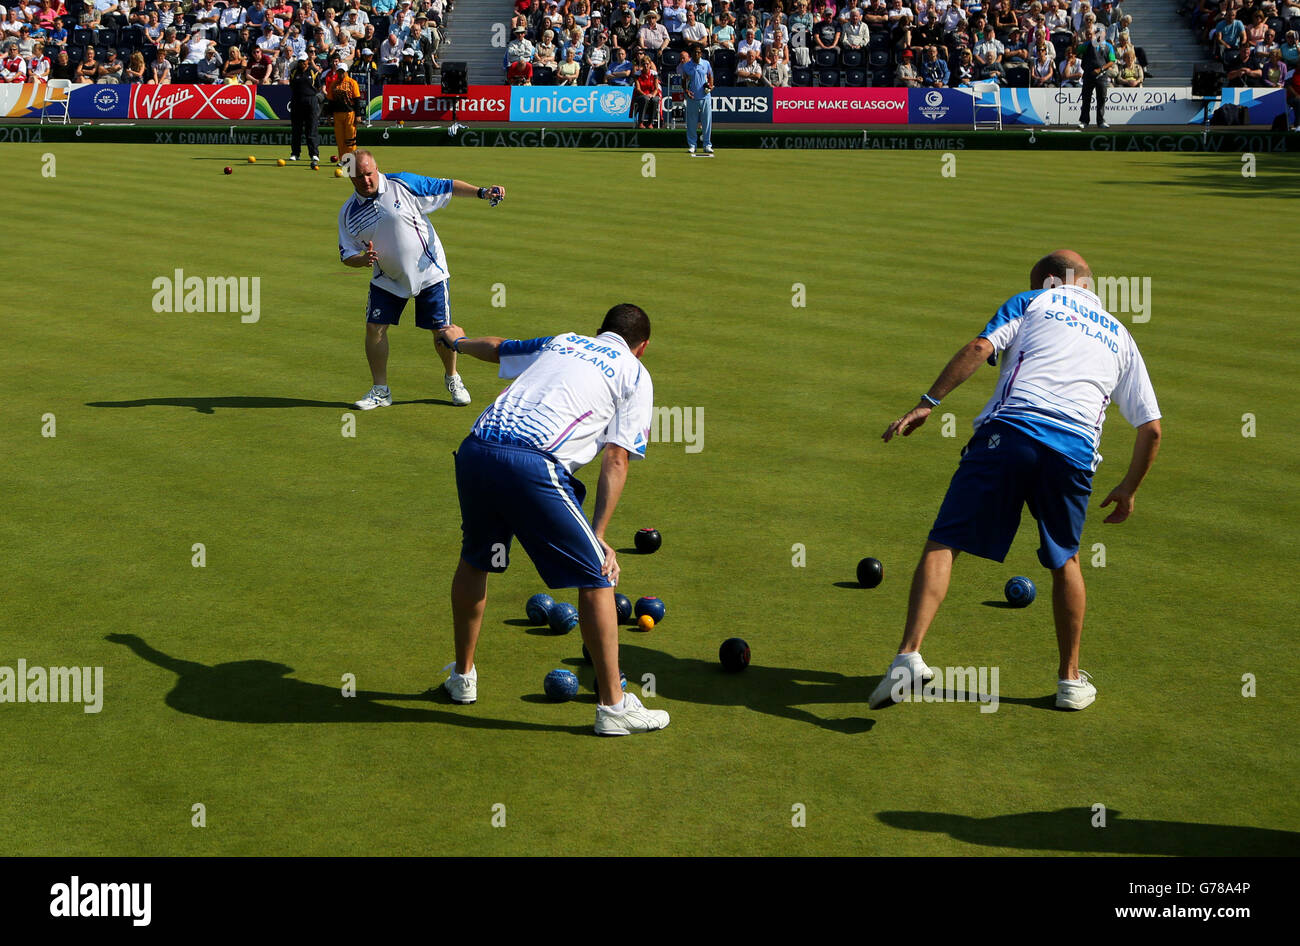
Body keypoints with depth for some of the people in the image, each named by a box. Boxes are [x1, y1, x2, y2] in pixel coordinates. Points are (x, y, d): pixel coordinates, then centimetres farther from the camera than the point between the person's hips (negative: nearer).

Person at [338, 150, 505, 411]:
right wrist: (362, 258, -21)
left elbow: (447, 187, -6)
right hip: (388, 279, 3)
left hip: (429, 271, -3)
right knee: (374, 328, -6)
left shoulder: (403, 185, -11)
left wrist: (482, 192, -17)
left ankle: (452, 379, 25)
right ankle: (381, 391, 10)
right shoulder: (348, 213, -2)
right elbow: (347, 255, 2)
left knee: (442, 330, -2)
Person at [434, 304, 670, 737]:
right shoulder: (634, 373, 15)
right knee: (596, 576, 5)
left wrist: (459, 340, 68)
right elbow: (615, 459, 4)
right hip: (533, 464, -6)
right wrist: (598, 535, 3)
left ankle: (463, 676, 42)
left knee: (474, 559, 27)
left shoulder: (560, 341, 29)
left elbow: (497, 347, 46)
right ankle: (613, 706, 7)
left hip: (475, 450, 6)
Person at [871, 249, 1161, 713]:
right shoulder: (1120, 337, 30)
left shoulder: (1033, 302, 21)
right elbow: (1151, 428, 25)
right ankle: (1071, 680, 27)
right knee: (1065, 560, 23)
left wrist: (928, 402, 0)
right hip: (1075, 450, 3)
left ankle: (910, 653, -20)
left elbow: (980, 348, 2)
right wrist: (1128, 489, 37)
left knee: (944, 543, -3)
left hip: (1009, 430, -3)